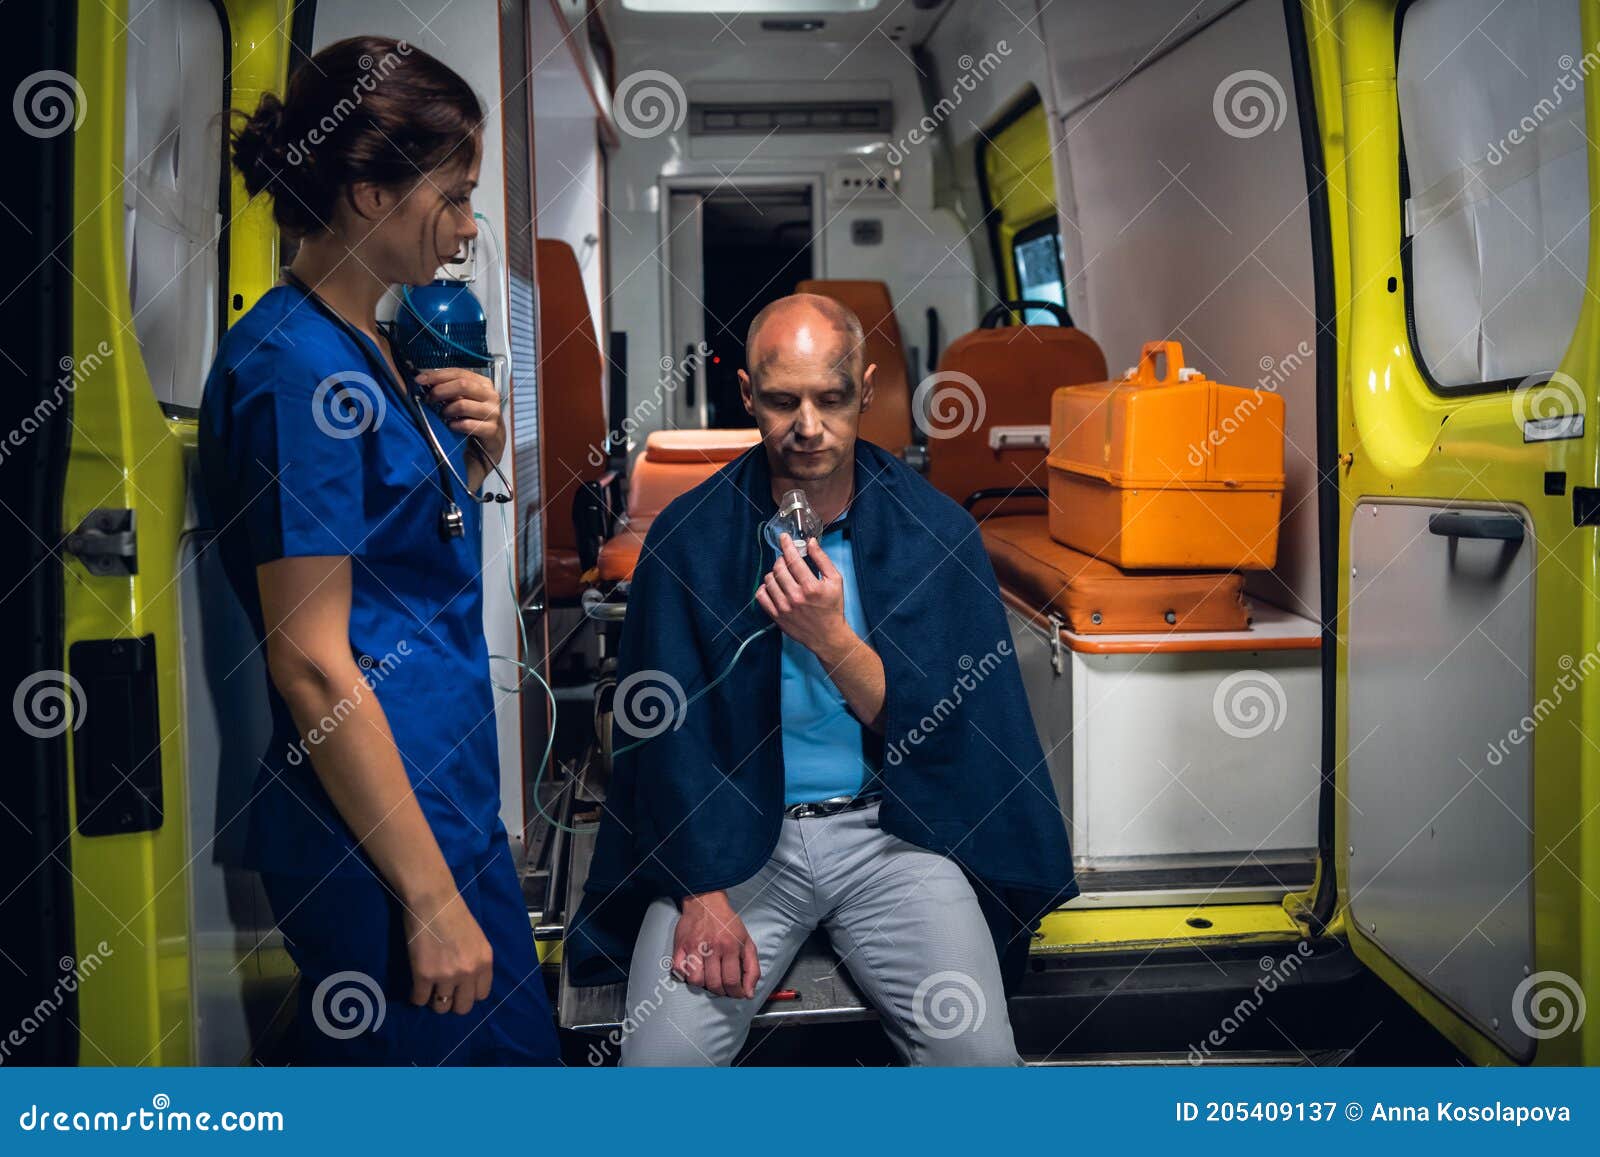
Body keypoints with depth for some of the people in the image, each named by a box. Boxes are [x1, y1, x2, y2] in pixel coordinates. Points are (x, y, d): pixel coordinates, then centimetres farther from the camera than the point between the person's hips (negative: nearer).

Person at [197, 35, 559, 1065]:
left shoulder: (369, 349, 11)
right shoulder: (297, 366, -18)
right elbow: (311, 660, -22)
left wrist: (474, 459, 1)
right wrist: (431, 895, -20)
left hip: (446, 796, 10)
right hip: (380, 826, -10)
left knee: (522, 1048, 19)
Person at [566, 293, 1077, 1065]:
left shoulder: (936, 531, -1)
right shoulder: (688, 536, -1)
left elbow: (935, 732, -4)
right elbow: (666, 731, -3)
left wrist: (831, 637, -20)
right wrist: (703, 896, -11)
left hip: (889, 830, 1)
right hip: (734, 834, 0)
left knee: (979, 1050, -16)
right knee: (660, 1054, -18)